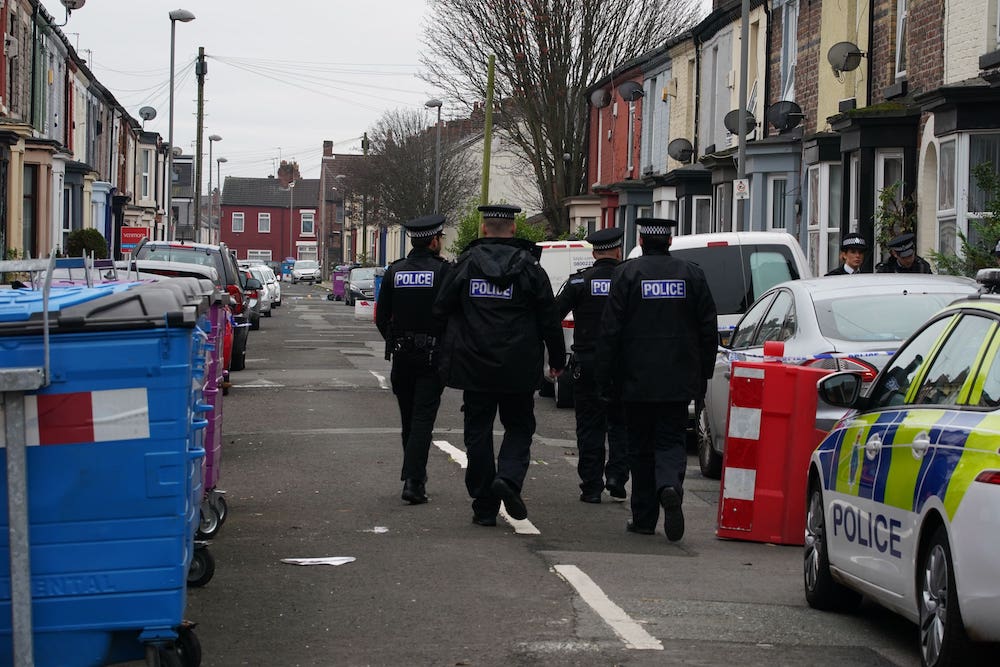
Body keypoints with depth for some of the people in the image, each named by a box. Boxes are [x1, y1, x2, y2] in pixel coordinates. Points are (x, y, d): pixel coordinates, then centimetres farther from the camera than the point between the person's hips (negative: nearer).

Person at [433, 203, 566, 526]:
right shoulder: (529, 268, -3)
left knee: (478, 433, 8)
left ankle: (484, 507, 8)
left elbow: (441, 309, 4)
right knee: (519, 427, 12)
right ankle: (509, 478, -14)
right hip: (518, 370, -1)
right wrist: (557, 360, 10)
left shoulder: (465, 265, -1)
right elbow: (549, 319, 0)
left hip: (474, 367, 1)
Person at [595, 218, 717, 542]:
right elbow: (709, 330, 6)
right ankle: (670, 486, -24)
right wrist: (703, 375, 13)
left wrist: (605, 376, 0)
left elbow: (610, 330, -7)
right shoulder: (691, 274, 3)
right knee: (671, 441, 6)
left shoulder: (626, 273, -5)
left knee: (640, 447, 9)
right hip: (679, 379, 2)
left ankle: (644, 518, 11)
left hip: (637, 380, -1)